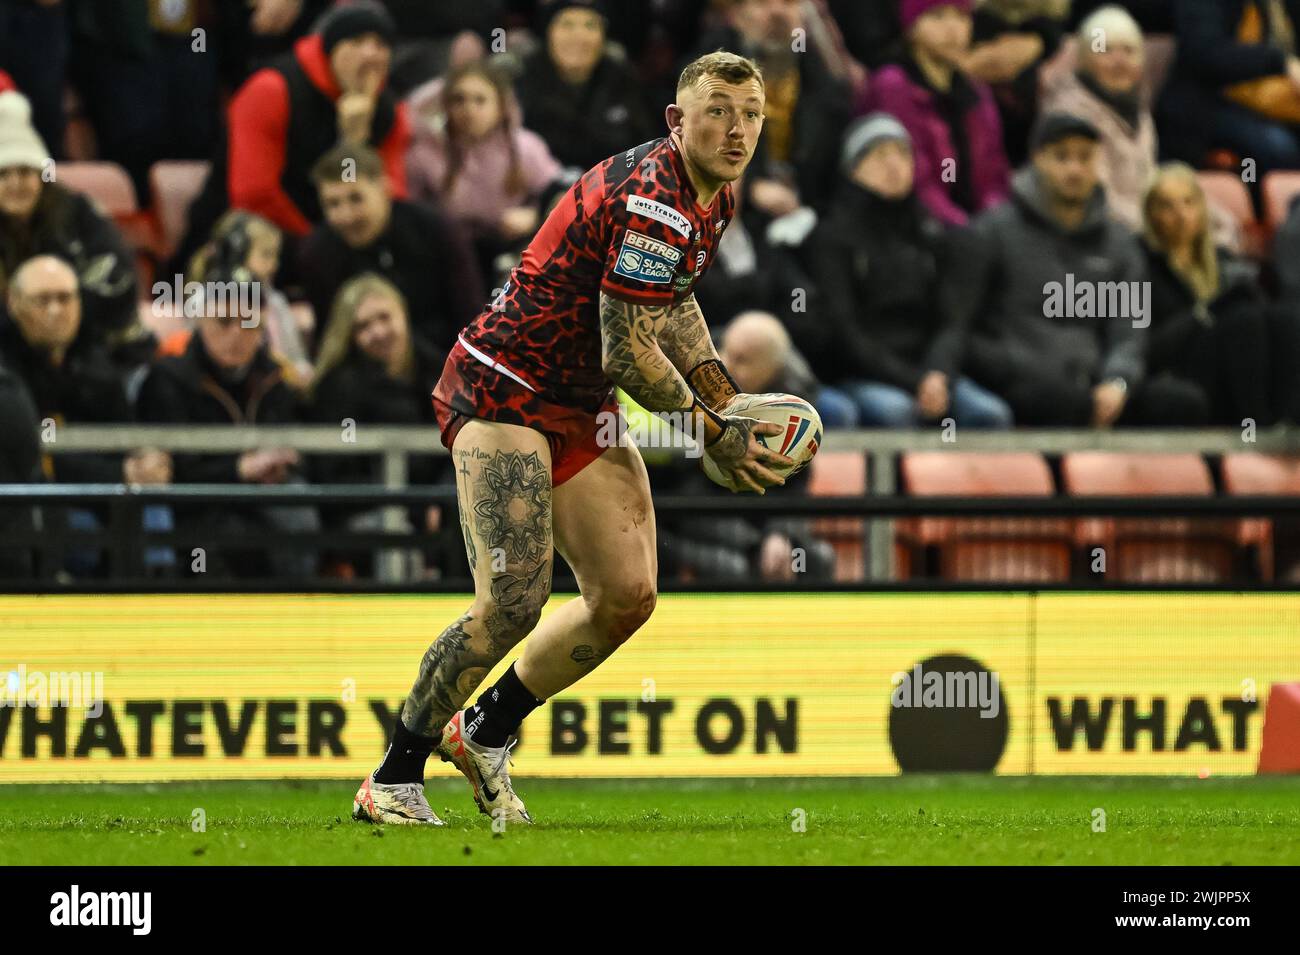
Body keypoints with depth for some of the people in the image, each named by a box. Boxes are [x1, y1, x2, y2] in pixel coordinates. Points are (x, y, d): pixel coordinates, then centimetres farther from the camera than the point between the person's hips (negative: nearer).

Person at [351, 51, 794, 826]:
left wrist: (733, 407, 17)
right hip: (503, 390, -10)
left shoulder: (713, 200, 9)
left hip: (583, 411, 10)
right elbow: (626, 352, -22)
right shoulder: (654, 201, -23)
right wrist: (715, 438, -12)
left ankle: (485, 731, 21)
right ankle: (393, 777, -7)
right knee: (513, 601, -20)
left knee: (628, 597, 2)